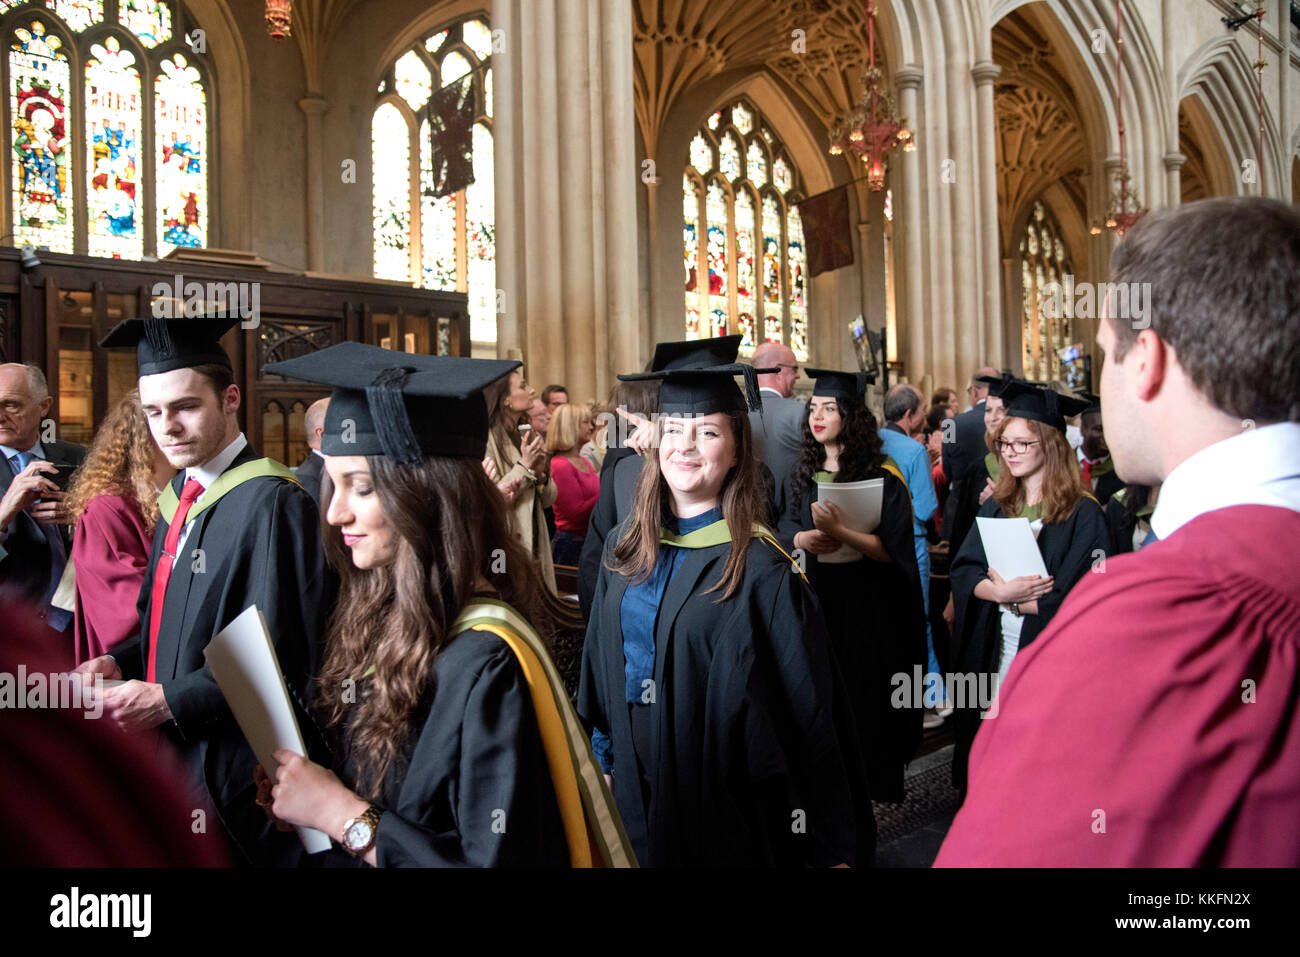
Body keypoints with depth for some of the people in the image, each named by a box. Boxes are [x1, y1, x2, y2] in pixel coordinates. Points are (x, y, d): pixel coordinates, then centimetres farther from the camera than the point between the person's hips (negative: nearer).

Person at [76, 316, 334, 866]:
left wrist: (166, 701, -19)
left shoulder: (272, 504, -19)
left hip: (233, 769, -8)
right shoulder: (180, 496, 9)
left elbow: (281, 659, -19)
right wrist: (118, 663, 1)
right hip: (173, 750, 8)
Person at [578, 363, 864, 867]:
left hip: (729, 806, -5)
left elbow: (808, 711, -14)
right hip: (635, 792, 5)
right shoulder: (624, 546, 0)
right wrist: (602, 760, 11)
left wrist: (829, 847, -13)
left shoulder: (762, 569, -16)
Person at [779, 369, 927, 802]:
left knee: (867, 696, 1)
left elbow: (893, 548, -14)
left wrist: (841, 533, -27)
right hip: (818, 599, 5)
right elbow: (787, 526, 10)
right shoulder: (804, 472, 8)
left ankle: (876, 780, 18)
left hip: (869, 606, -4)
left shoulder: (881, 476, -9)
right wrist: (805, 539, -12)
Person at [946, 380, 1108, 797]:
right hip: (993, 651, 5)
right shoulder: (995, 508, 9)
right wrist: (1003, 592, -19)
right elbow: (962, 571, 0)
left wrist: (1010, 596, -10)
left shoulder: (1083, 514, -8)